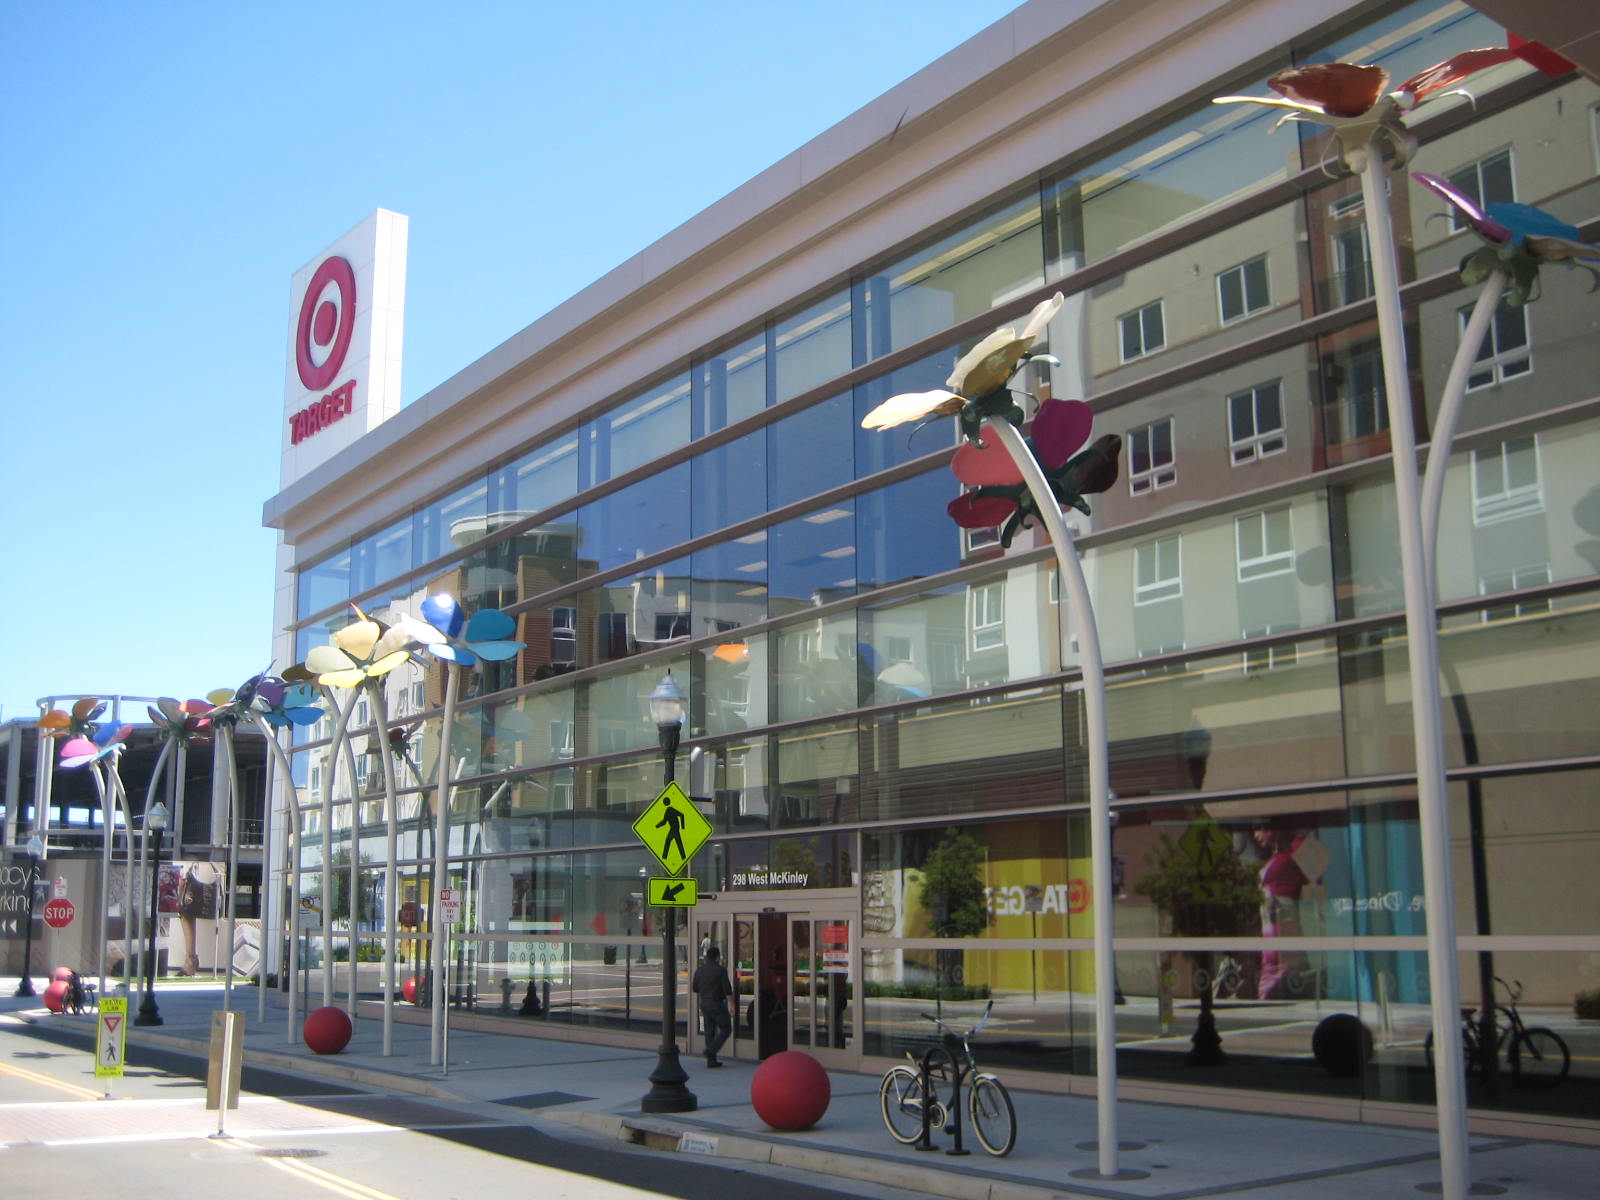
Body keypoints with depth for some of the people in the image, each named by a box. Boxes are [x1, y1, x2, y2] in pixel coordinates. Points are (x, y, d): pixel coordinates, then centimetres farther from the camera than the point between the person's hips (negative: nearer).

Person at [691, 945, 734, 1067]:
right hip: (717, 1004, -6)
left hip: (704, 1003, 6)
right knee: (725, 1029, 4)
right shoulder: (720, 970, -12)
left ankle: (711, 1060, 10)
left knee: (710, 1030, 12)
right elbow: (727, 990, -15)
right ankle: (711, 1051, -12)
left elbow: (695, 989, 16)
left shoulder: (699, 971, 6)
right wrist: (732, 1005, -9)